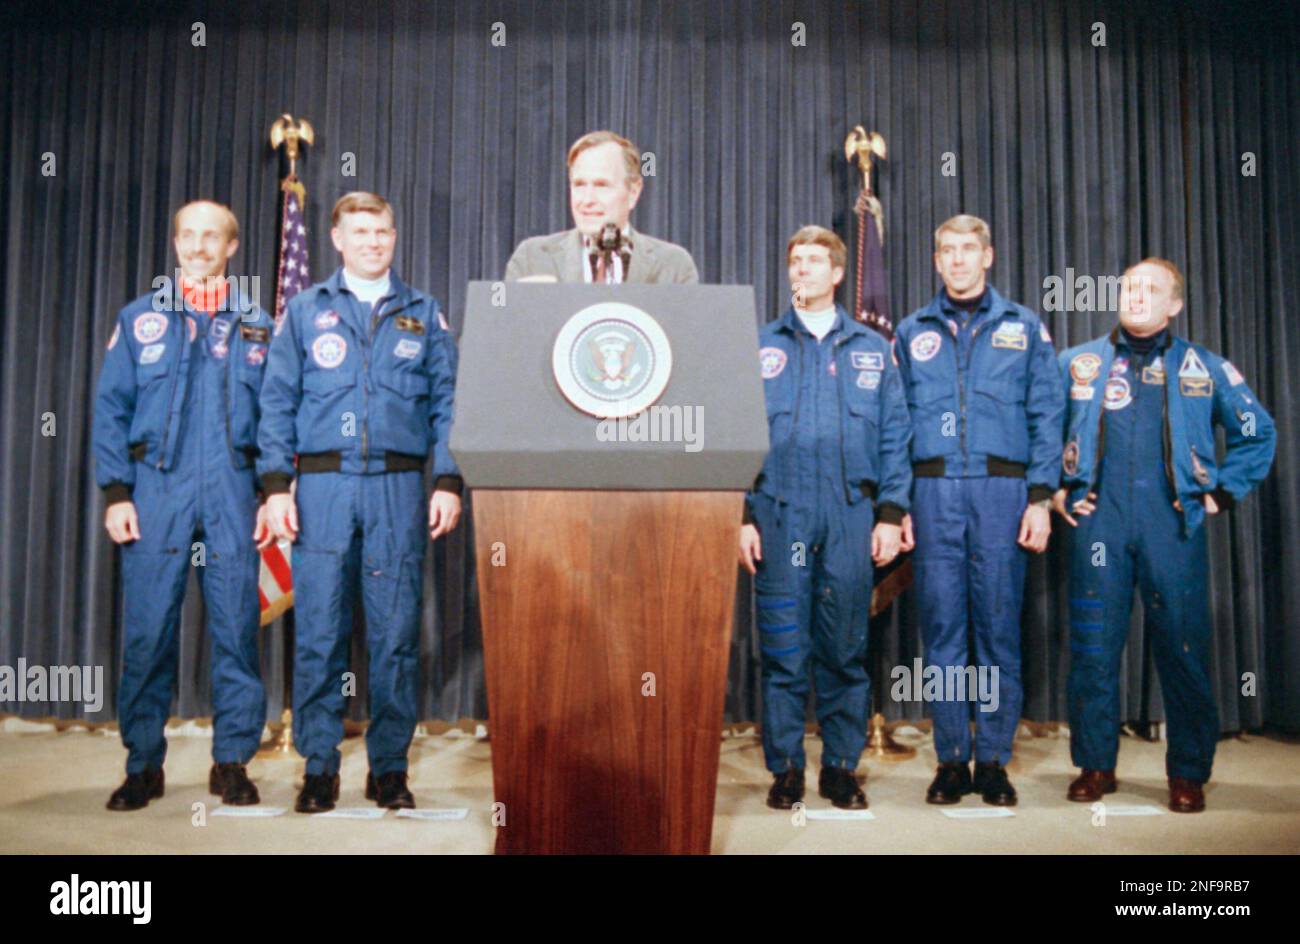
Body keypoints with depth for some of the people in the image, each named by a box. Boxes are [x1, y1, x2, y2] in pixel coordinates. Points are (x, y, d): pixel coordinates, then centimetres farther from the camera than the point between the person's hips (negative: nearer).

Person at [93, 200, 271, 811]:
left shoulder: (257, 326, 11)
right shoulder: (139, 319, 11)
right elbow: (110, 408, 7)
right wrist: (116, 493, -2)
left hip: (232, 491, 0)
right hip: (156, 490, 0)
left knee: (236, 628, 1)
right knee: (147, 630, 0)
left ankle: (232, 760, 12)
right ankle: (143, 763, 13)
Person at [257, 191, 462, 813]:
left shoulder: (423, 315, 13)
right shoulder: (305, 312, 12)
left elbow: (447, 403, 9)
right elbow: (278, 401, 7)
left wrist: (448, 480, -2)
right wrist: (276, 484, -3)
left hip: (398, 487, 0)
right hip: (322, 486, 0)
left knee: (396, 633, 2)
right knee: (318, 632, 0)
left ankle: (389, 767, 13)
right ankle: (319, 766, 13)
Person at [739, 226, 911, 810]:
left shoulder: (872, 350, 13)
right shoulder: (761, 348, 10)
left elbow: (894, 436, 10)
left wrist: (891, 513, 0)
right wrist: (741, 515, -3)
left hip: (851, 517, 1)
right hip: (779, 515, -1)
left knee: (845, 649, 5)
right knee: (783, 648, 1)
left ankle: (841, 767, 16)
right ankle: (785, 767, 12)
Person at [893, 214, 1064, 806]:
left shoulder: (1024, 328, 12)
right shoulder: (911, 334, 14)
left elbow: (1046, 417, 7)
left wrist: (1040, 496, -3)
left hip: (1002, 490, -1)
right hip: (933, 491, 1)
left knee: (999, 626, 1)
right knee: (941, 627, 2)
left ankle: (994, 761, 11)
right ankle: (951, 760, 10)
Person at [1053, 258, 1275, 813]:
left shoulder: (1204, 368, 10)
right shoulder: (1077, 364, 11)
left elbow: (1257, 432, 18)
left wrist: (1223, 493, 9)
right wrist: (1052, 489, 8)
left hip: (1173, 524, 0)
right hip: (1097, 524, 0)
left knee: (1182, 647, 1)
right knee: (1093, 647, 2)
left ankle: (1188, 773, 14)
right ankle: (1095, 765, 14)